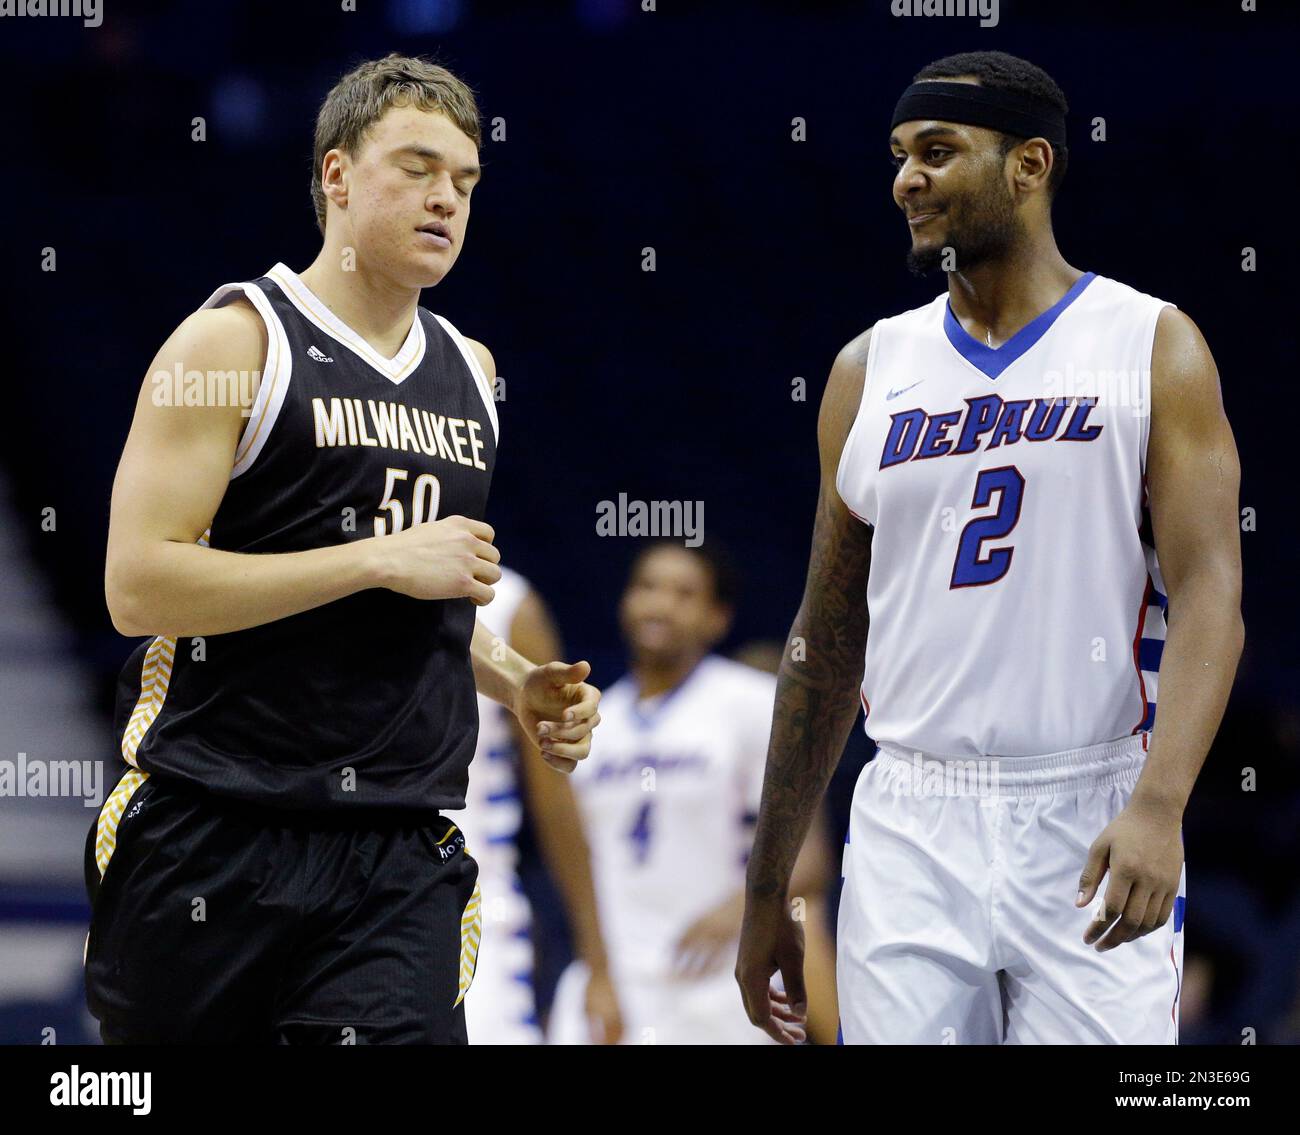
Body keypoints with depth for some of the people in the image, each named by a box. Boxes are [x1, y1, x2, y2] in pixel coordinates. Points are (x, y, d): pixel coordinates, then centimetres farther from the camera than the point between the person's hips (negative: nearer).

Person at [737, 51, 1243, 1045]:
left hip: (1094, 824, -3)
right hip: (913, 824, 3)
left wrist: (1160, 807, -24)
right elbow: (828, 644, 15)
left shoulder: (1153, 348, 1)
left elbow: (1210, 591, -9)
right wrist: (768, 894, 13)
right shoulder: (871, 372, 11)